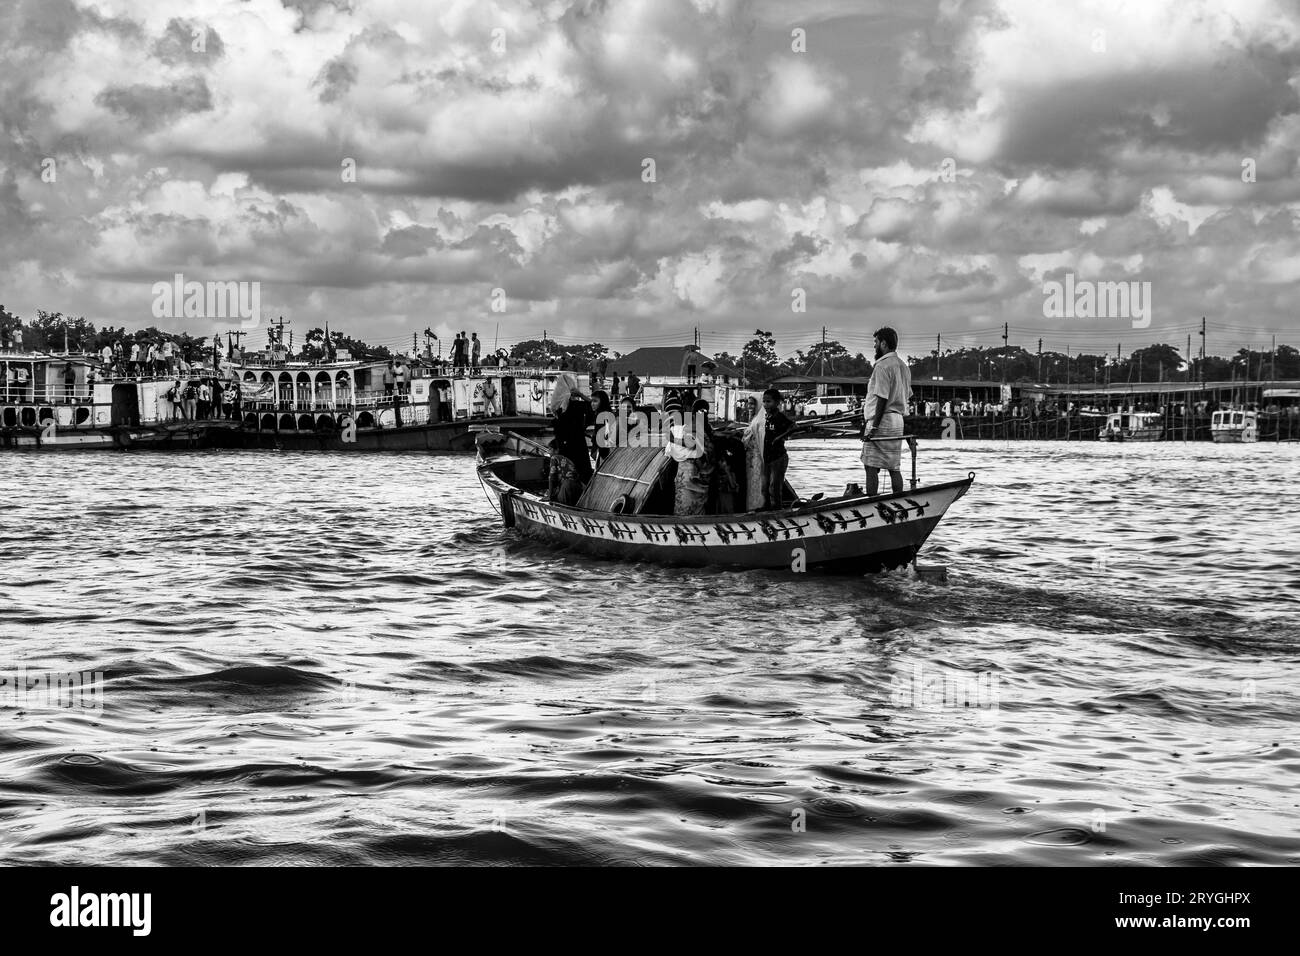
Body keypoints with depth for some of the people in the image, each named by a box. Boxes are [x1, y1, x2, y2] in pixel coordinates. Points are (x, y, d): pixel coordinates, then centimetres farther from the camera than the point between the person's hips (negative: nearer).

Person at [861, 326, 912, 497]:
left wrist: (874, 427, -17)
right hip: (898, 420, 9)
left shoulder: (882, 366, -12)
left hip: (881, 420, -9)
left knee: (871, 467, -6)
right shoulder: (903, 366, 15)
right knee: (893, 467, 11)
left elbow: (882, 398, -17)